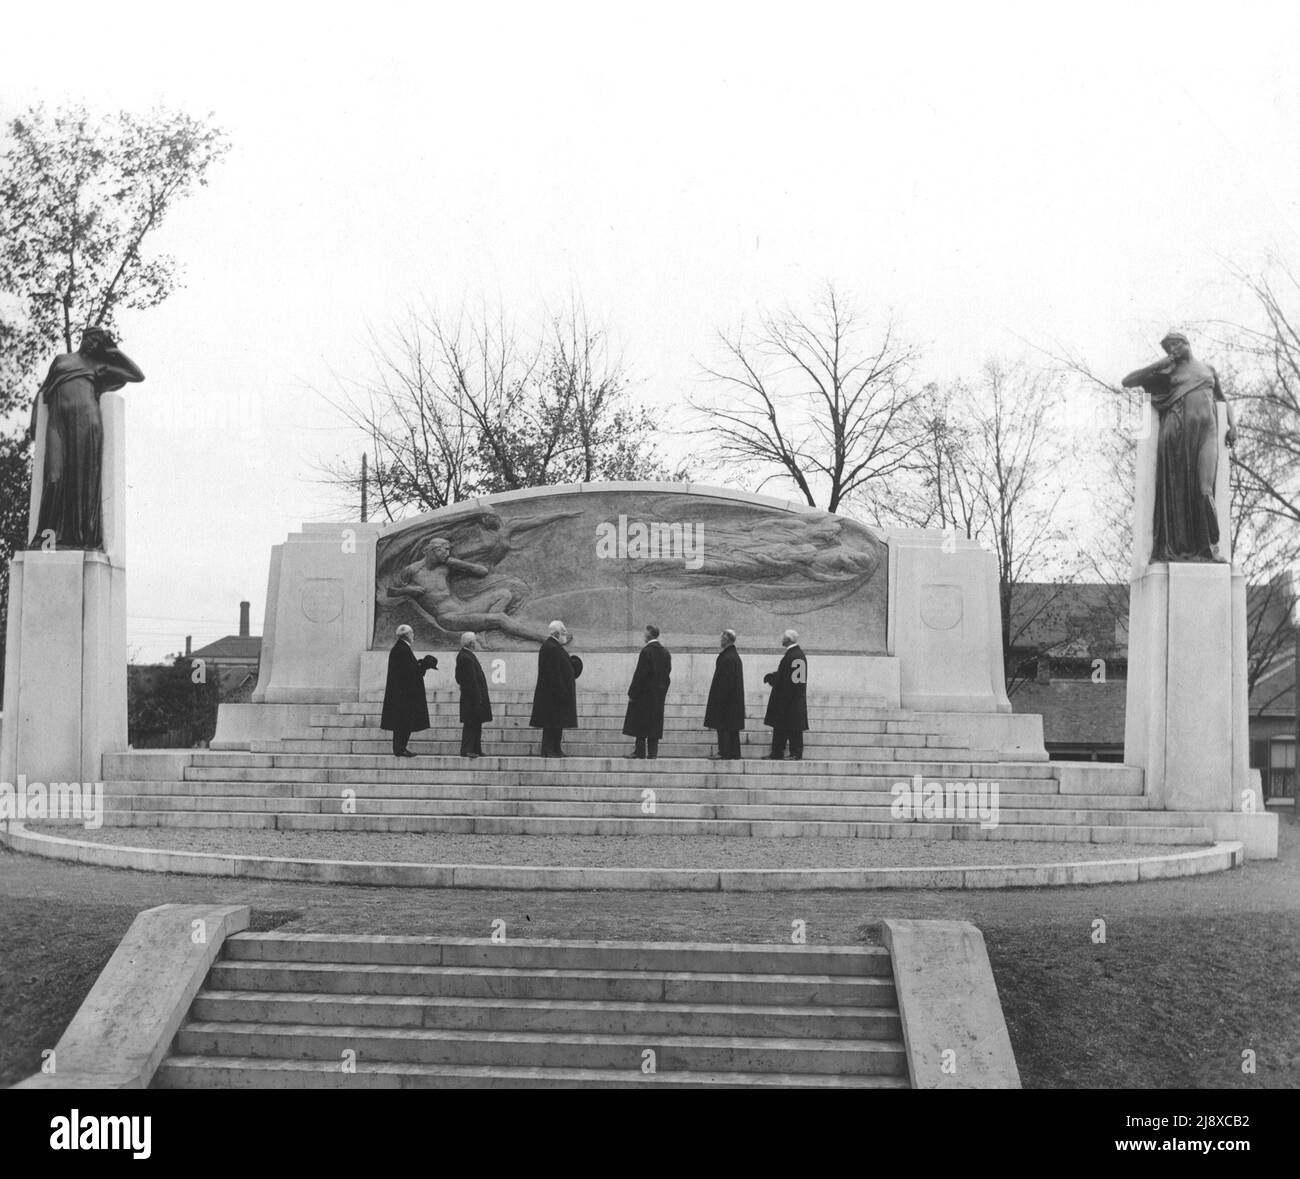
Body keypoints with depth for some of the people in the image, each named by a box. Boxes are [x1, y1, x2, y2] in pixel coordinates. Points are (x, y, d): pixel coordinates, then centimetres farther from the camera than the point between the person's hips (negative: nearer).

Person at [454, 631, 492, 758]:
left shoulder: (463, 656, 11)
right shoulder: (466, 658, -20)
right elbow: (471, 681, -23)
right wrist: (477, 698, -22)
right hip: (472, 698, -10)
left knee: (476, 724, 13)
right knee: (471, 724, -6)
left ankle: (476, 750, 18)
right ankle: (466, 750, -3)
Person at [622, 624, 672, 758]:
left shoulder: (646, 651, -14)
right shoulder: (666, 652, 7)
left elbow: (640, 674, -16)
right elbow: (667, 673, 10)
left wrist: (632, 693, -12)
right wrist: (663, 690, 17)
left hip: (644, 692, -6)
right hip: (659, 693, 6)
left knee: (640, 722, 0)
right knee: (655, 722, 8)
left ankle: (640, 751, -1)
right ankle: (653, 752, 6)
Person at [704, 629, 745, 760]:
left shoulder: (726, 658, -17)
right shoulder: (736, 656, 12)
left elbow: (724, 679, -20)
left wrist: (718, 697, -18)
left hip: (725, 697, -10)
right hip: (735, 698, 10)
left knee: (723, 726, -5)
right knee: (733, 728, 12)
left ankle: (724, 753, -5)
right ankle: (734, 753, 14)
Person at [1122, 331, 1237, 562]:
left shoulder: (1207, 369, 23)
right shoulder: (1167, 372, 16)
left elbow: (1222, 400, 32)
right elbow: (1127, 382, 9)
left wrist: (1233, 424, 15)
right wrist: (1158, 365, 4)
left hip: (1205, 430, 1)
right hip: (1176, 430, -1)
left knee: (1204, 489, -14)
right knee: (1177, 489, -9)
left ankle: (1210, 546, -11)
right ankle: (1174, 547, -10)